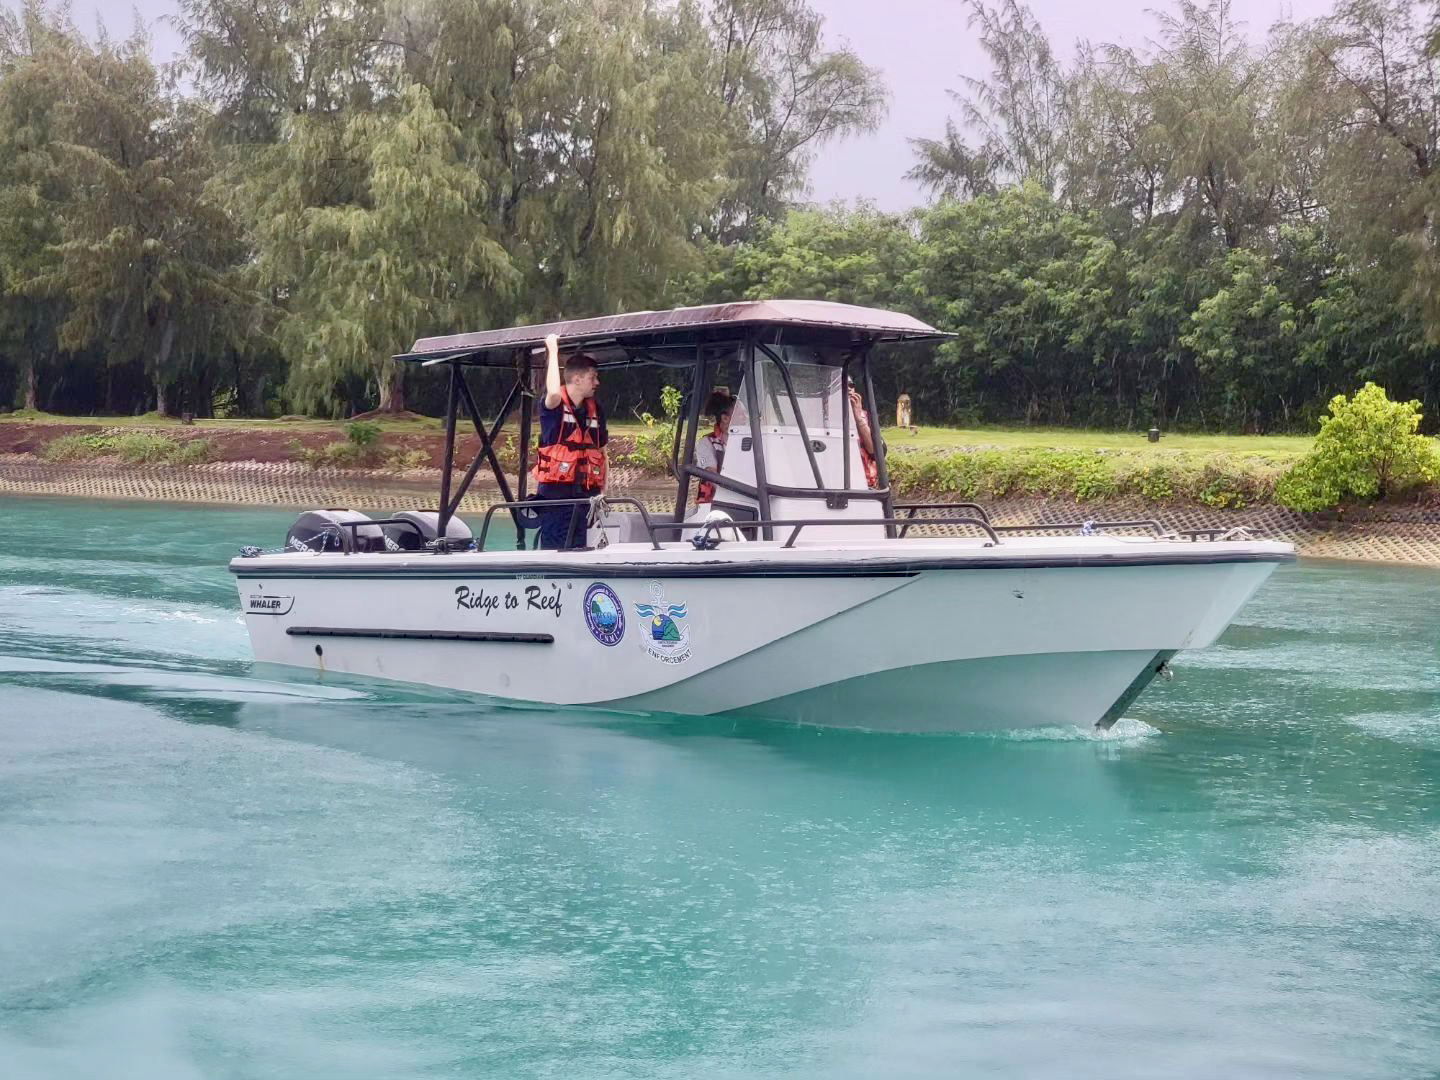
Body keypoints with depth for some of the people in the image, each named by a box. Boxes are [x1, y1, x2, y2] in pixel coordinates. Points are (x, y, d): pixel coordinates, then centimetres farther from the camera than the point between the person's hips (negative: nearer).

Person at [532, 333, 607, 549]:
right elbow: (553, 393, -33)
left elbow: (602, 452, 18)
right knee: (554, 550, -6)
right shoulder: (554, 406, -7)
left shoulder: (595, 410, 11)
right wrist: (553, 350, -23)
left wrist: (603, 491, 12)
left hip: (584, 495, 6)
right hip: (555, 493, -5)